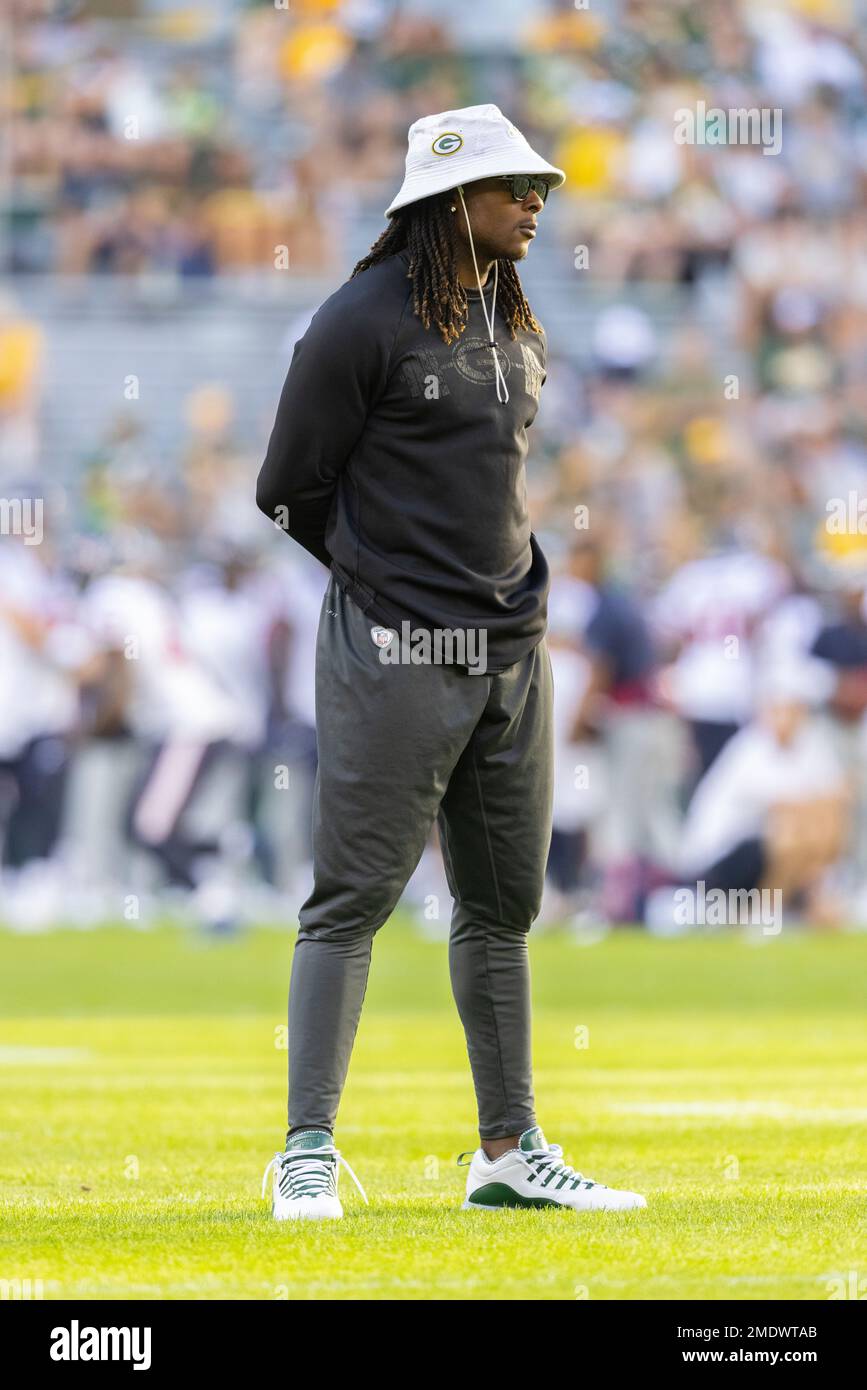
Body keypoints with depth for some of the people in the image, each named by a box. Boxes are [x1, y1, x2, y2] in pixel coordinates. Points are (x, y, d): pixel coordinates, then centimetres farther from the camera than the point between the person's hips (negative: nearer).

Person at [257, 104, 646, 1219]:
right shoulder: (364, 323, -10)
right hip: (396, 655, -8)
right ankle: (309, 1153, -4)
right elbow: (289, 490, -5)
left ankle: (509, 1151, 19)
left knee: (503, 906, 11)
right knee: (352, 902, -6)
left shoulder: (517, 331, 14)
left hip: (510, 654, 8)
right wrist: (388, 582, 4)